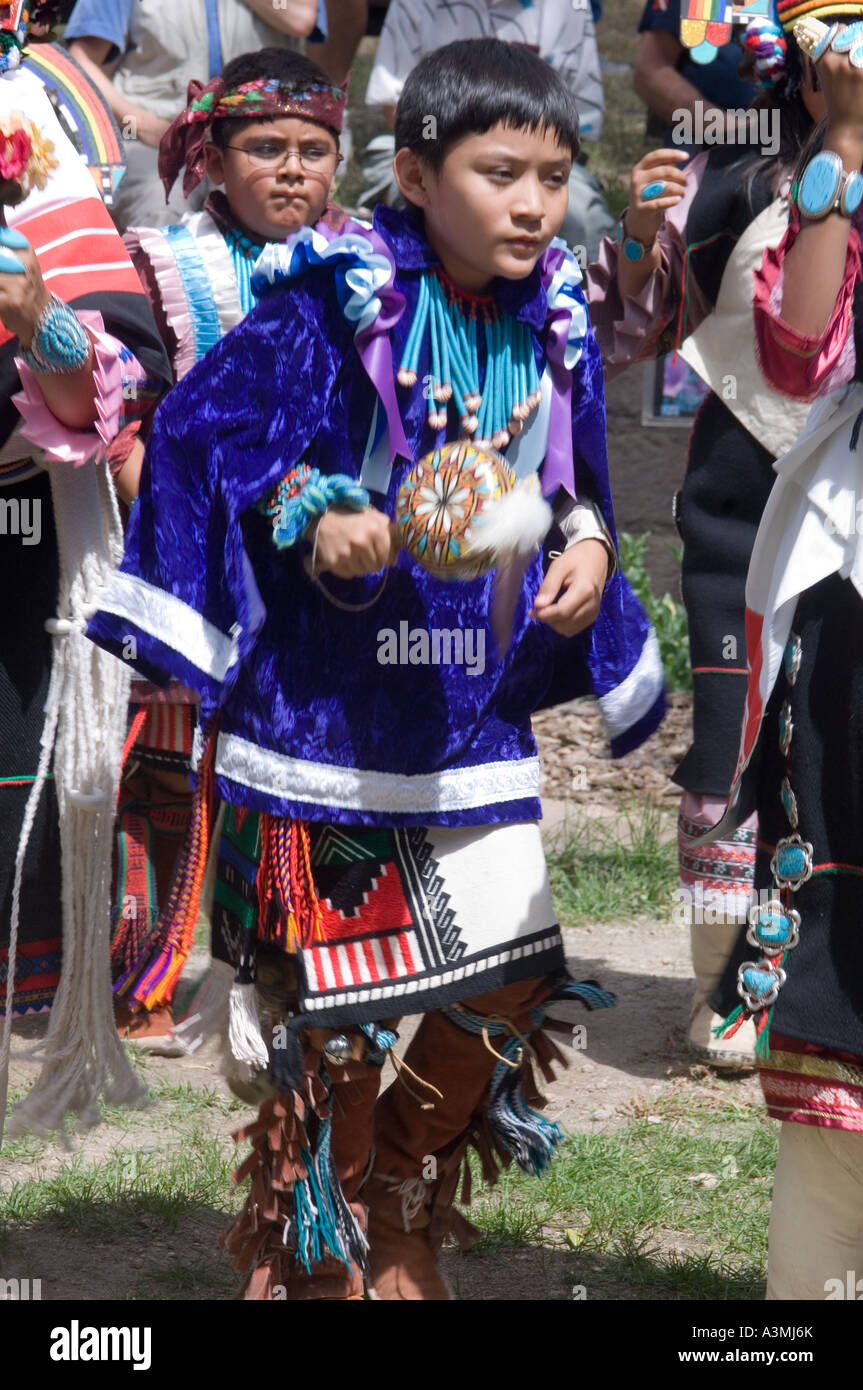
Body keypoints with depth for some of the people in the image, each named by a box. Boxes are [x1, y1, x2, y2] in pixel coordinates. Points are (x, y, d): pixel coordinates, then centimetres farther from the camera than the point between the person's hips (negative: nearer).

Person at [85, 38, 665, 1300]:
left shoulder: (556, 330, 2)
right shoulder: (334, 307, -15)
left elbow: (576, 488, 15)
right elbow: (206, 428, -12)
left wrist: (587, 548, -6)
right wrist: (315, 517, -25)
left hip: (473, 712, 5)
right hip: (328, 707, -5)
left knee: (506, 986, 7)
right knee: (333, 1003, 3)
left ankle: (403, 1224, 31)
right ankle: (316, 1248, 23)